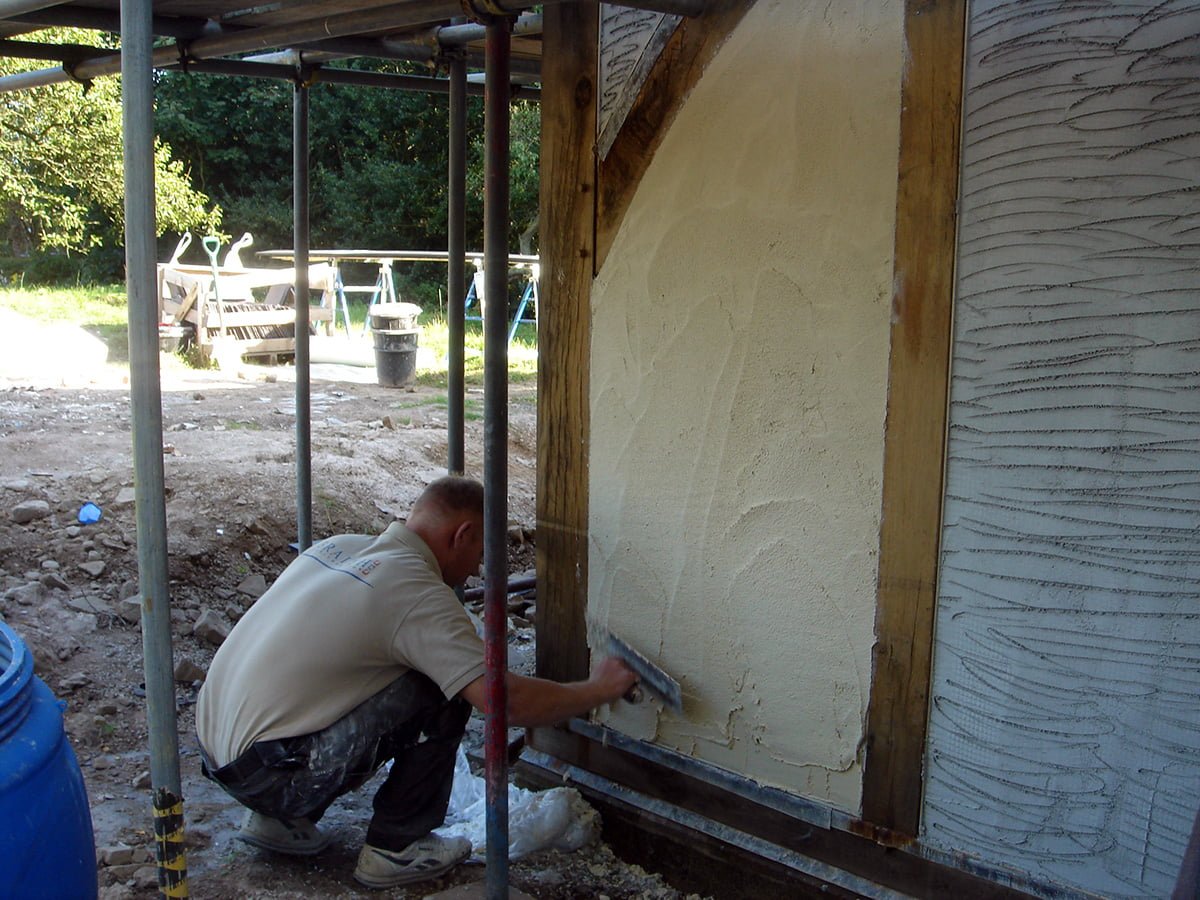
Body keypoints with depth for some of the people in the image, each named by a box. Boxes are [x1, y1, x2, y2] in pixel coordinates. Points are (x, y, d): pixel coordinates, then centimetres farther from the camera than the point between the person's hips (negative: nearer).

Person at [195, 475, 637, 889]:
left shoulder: (339, 545, 9)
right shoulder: (418, 593, -16)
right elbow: (506, 699, -21)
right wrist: (598, 689, -3)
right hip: (266, 771, -9)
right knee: (443, 696, -8)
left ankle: (277, 820, 21)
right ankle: (393, 849, 4)